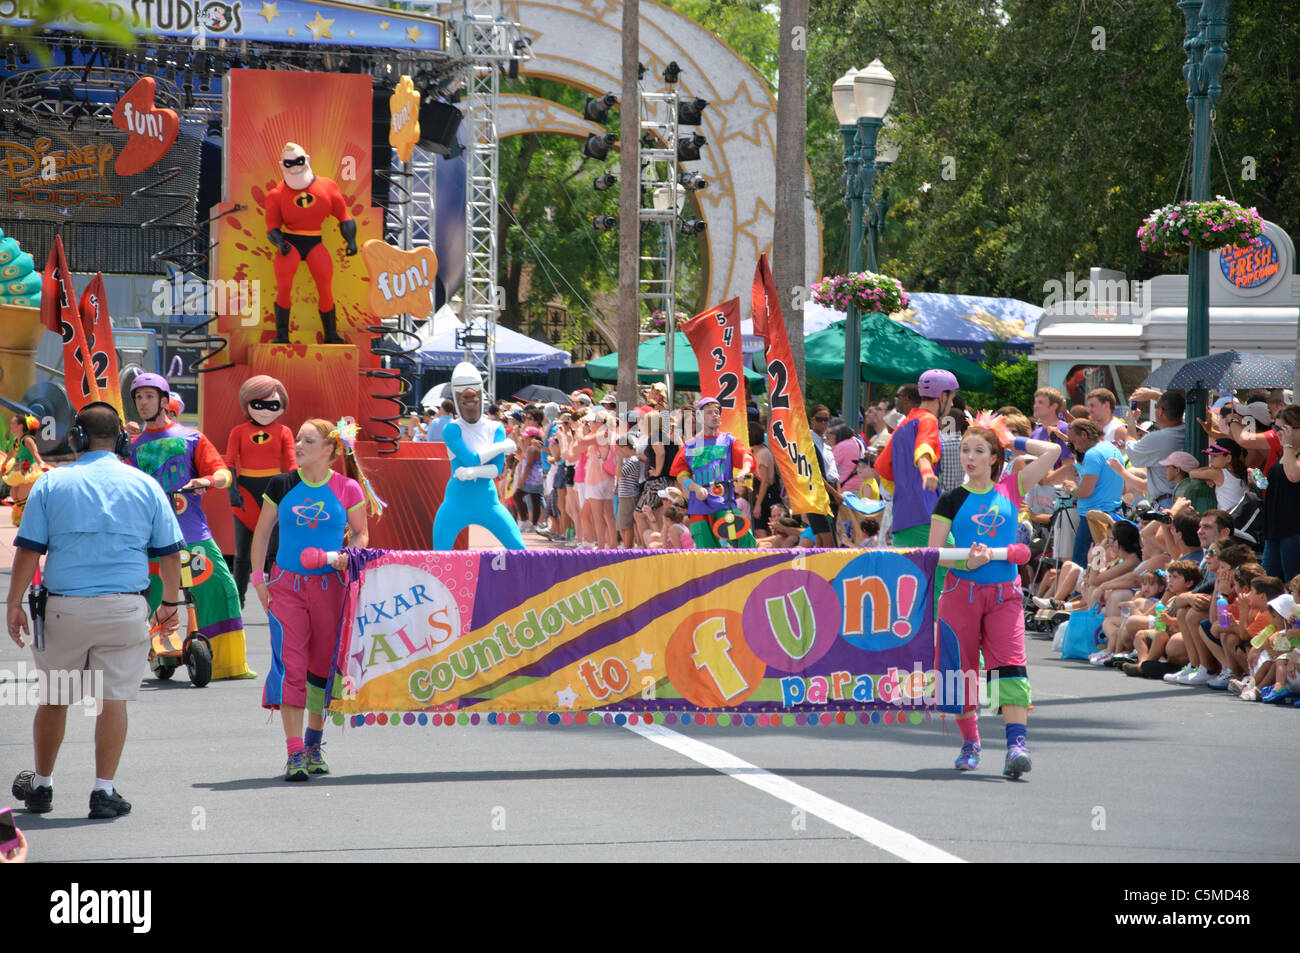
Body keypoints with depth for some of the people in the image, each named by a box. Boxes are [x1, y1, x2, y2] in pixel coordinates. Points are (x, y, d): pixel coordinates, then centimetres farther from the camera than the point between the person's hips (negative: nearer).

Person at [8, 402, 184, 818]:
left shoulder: (51, 483, 1)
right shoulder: (145, 485, 4)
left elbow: (28, 550, -3)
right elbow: (169, 553, 6)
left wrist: (15, 604, 4)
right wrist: (170, 603, 18)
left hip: (64, 608, 0)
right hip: (125, 609, 0)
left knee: (53, 698, 14)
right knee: (113, 699, 3)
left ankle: (41, 785, 26)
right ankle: (104, 790, 0)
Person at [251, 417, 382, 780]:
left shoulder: (348, 489, -2)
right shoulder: (281, 486, 1)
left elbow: (361, 534, 7)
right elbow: (262, 533, 10)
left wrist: (345, 555, -13)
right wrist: (258, 577, 4)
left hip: (329, 585, 0)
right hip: (286, 585, 0)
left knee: (323, 665, 8)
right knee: (290, 665, -9)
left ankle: (313, 743, 28)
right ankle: (295, 753, -9)